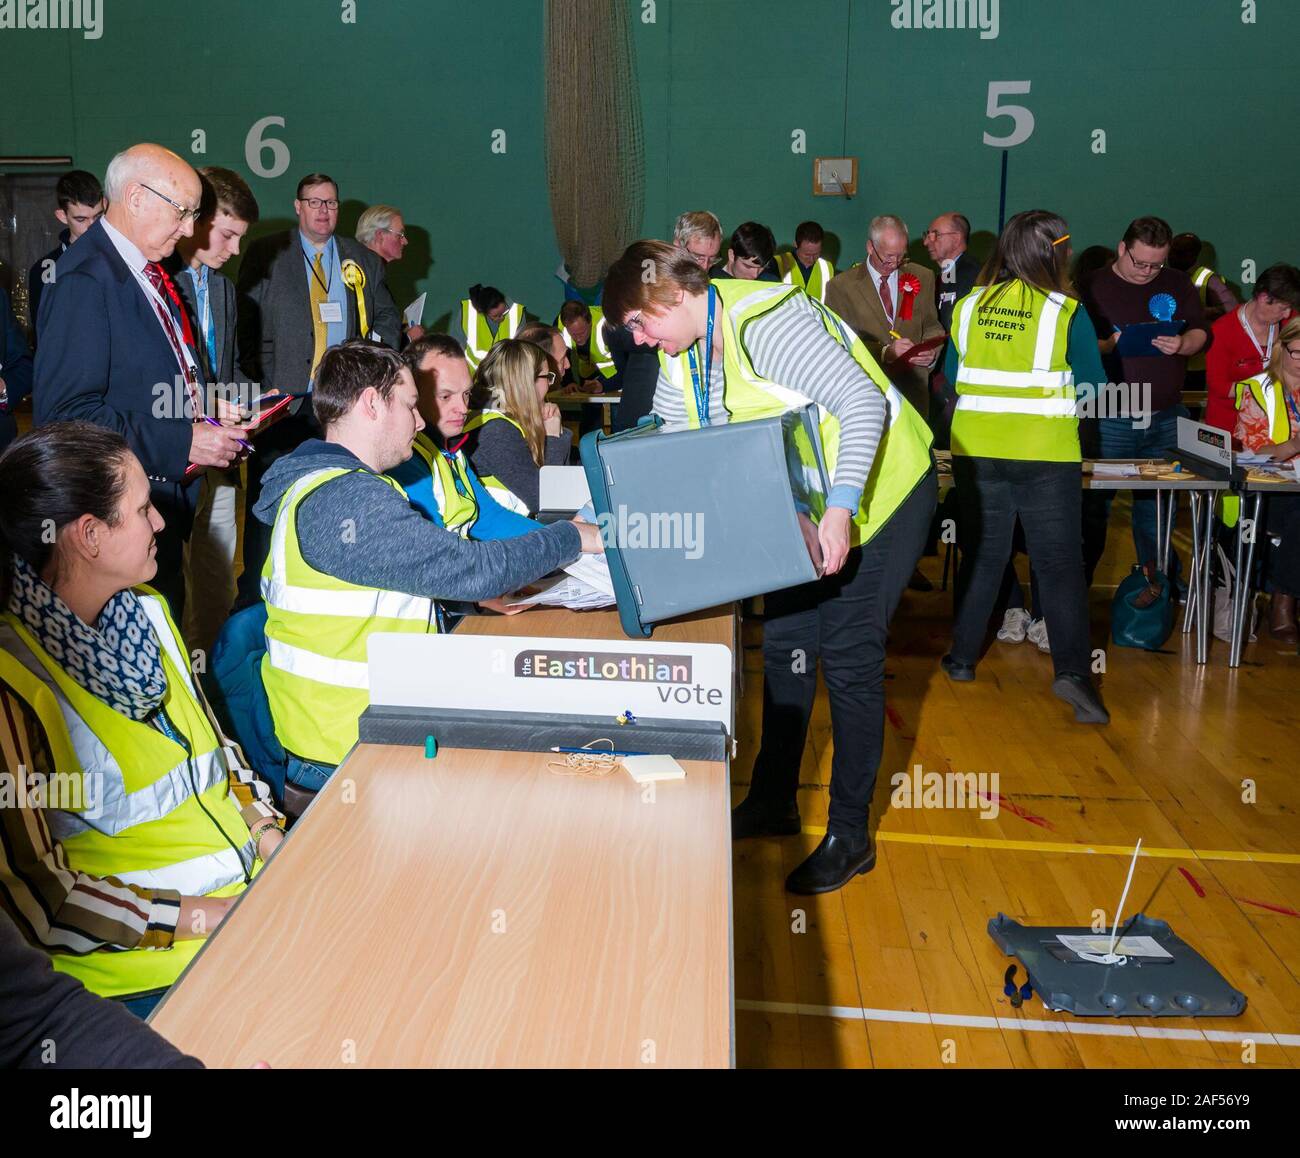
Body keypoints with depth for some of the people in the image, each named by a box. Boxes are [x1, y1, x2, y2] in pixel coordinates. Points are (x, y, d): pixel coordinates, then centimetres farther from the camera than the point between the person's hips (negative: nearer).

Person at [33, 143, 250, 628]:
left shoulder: (150, 274, 10)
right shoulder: (85, 280, -18)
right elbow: (65, 414, -25)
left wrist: (205, 410, 4)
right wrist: (182, 443, -23)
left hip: (163, 506, 9)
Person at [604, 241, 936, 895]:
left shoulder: (762, 321, -28)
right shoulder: (680, 356, 1)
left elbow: (864, 402, -32)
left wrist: (840, 510, -38)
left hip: (878, 492, -9)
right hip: (803, 506, 9)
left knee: (847, 657, -6)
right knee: (784, 643, 13)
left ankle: (850, 835, 8)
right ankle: (773, 803, 28)